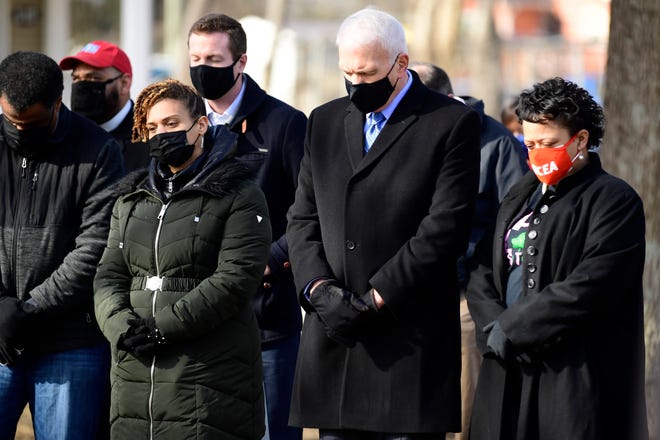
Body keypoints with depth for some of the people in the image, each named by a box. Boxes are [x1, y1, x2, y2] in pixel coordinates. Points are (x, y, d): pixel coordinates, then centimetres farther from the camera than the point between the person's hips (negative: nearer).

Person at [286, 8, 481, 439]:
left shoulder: (453, 123, -3)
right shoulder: (325, 121, 15)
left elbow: (445, 226, -10)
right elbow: (303, 219, 14)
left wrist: (376, 298, -13)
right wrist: (319, 287, -5)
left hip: (410, 340, -5)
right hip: (333, 339, 5)